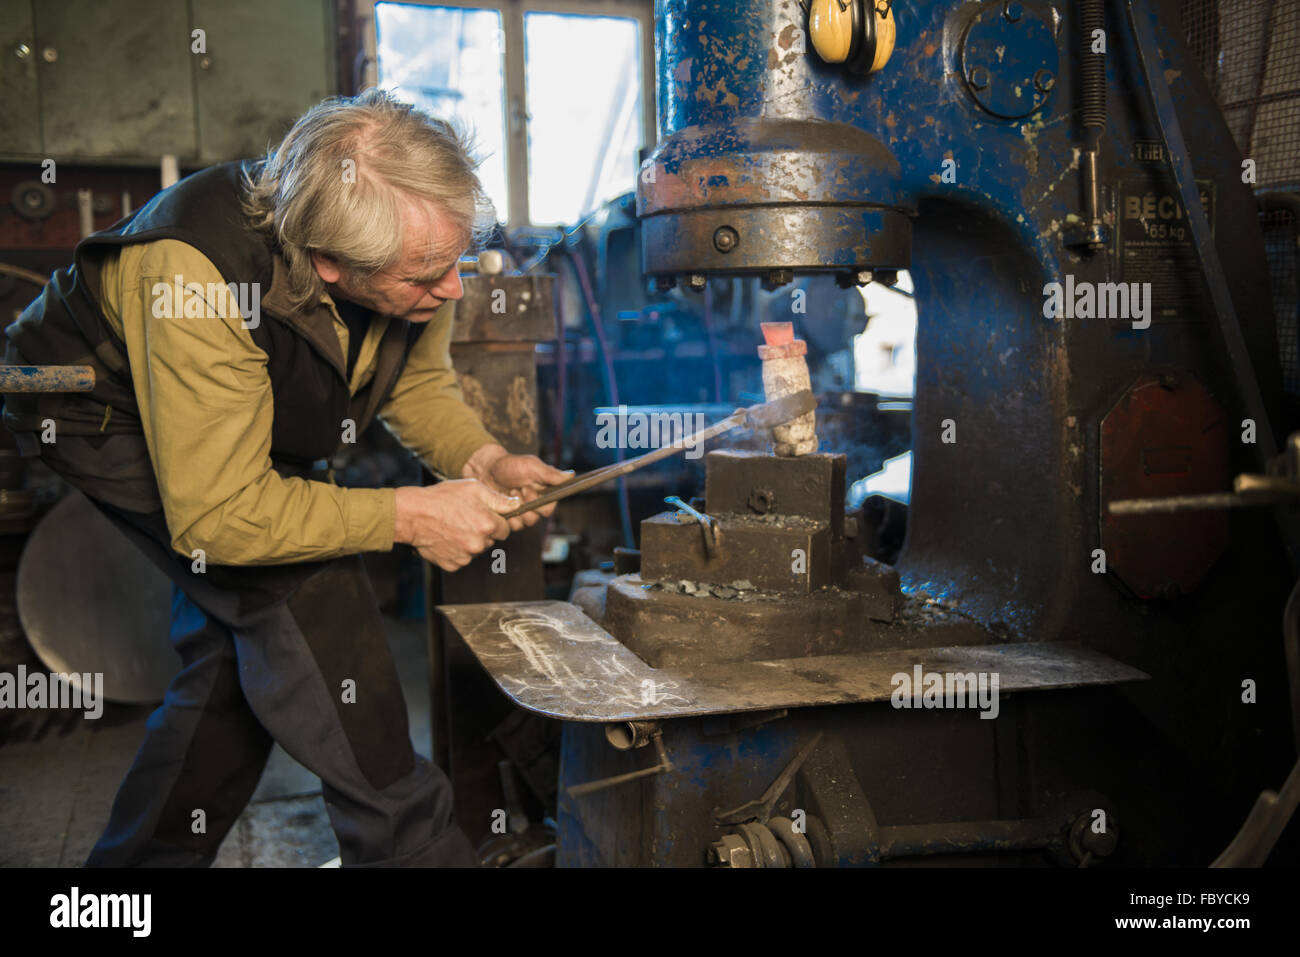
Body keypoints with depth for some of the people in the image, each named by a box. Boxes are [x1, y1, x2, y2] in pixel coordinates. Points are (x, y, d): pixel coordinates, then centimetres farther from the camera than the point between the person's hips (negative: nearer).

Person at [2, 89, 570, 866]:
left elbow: (418, 379, -2)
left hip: (258, 429, 7)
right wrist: (409, 516, -35)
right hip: (101, 413, -7)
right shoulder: (199, 274, -42)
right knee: (302, 593, -23)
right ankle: (406, 843, -8)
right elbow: (216, 516, -37)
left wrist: (480, 458, -22)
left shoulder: (414, 252, -22)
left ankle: (140, 858, 26)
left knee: (240, 647, 6)